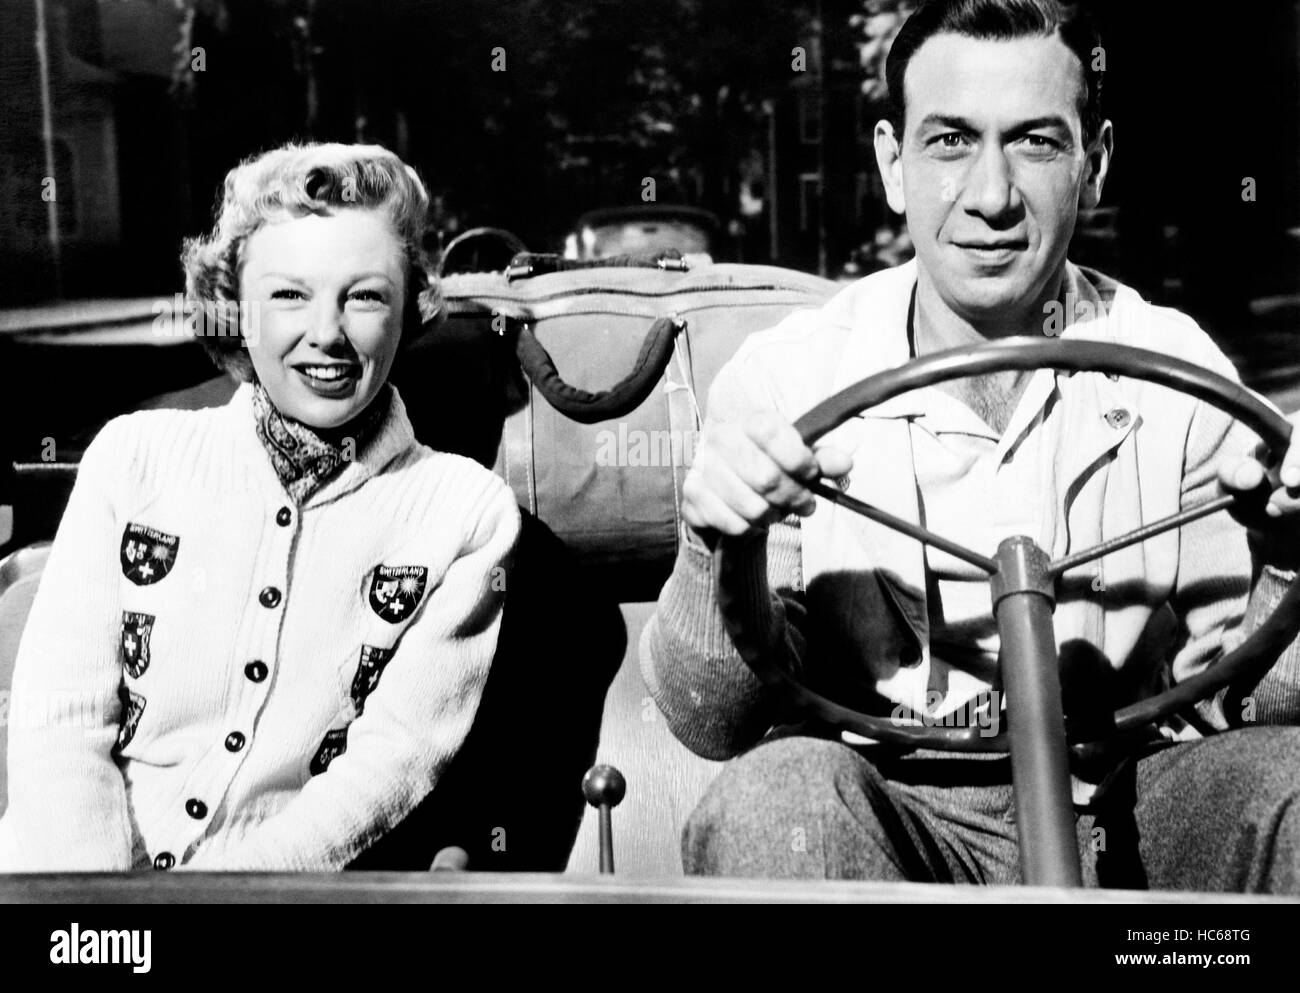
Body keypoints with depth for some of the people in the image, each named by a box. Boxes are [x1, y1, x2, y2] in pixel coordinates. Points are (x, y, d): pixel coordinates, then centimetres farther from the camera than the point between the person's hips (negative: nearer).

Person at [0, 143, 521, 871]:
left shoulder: (469, 512, 1)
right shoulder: (134, 455, 6)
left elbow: (396, 760, -5)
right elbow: (59, 719, 1)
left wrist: (214, 880, -17)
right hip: (78, 863, 1)